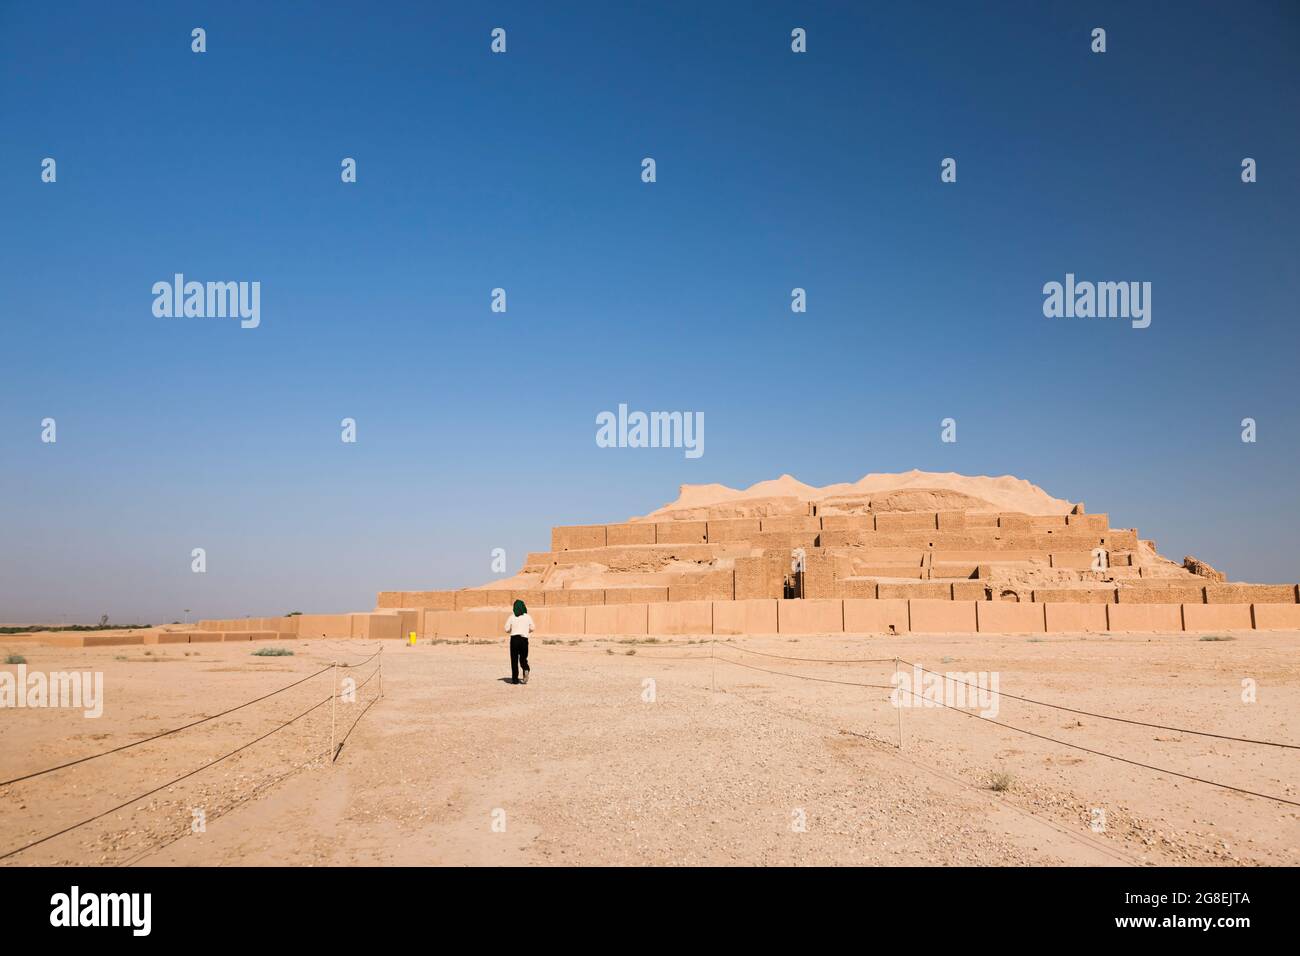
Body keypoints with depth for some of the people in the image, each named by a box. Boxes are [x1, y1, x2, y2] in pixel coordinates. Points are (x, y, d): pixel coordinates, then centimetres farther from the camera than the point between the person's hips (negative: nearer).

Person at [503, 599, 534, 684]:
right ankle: (526, 669, -17)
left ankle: (515, 679, 5)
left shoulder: (512, 617, -3)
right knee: (523, 658, 14)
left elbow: (507, 629, -2)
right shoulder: (528, 617, 2)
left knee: (514, 659, 6)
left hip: (514, 639, -1)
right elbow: (532, 628, 6)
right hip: (524, 639, 1)